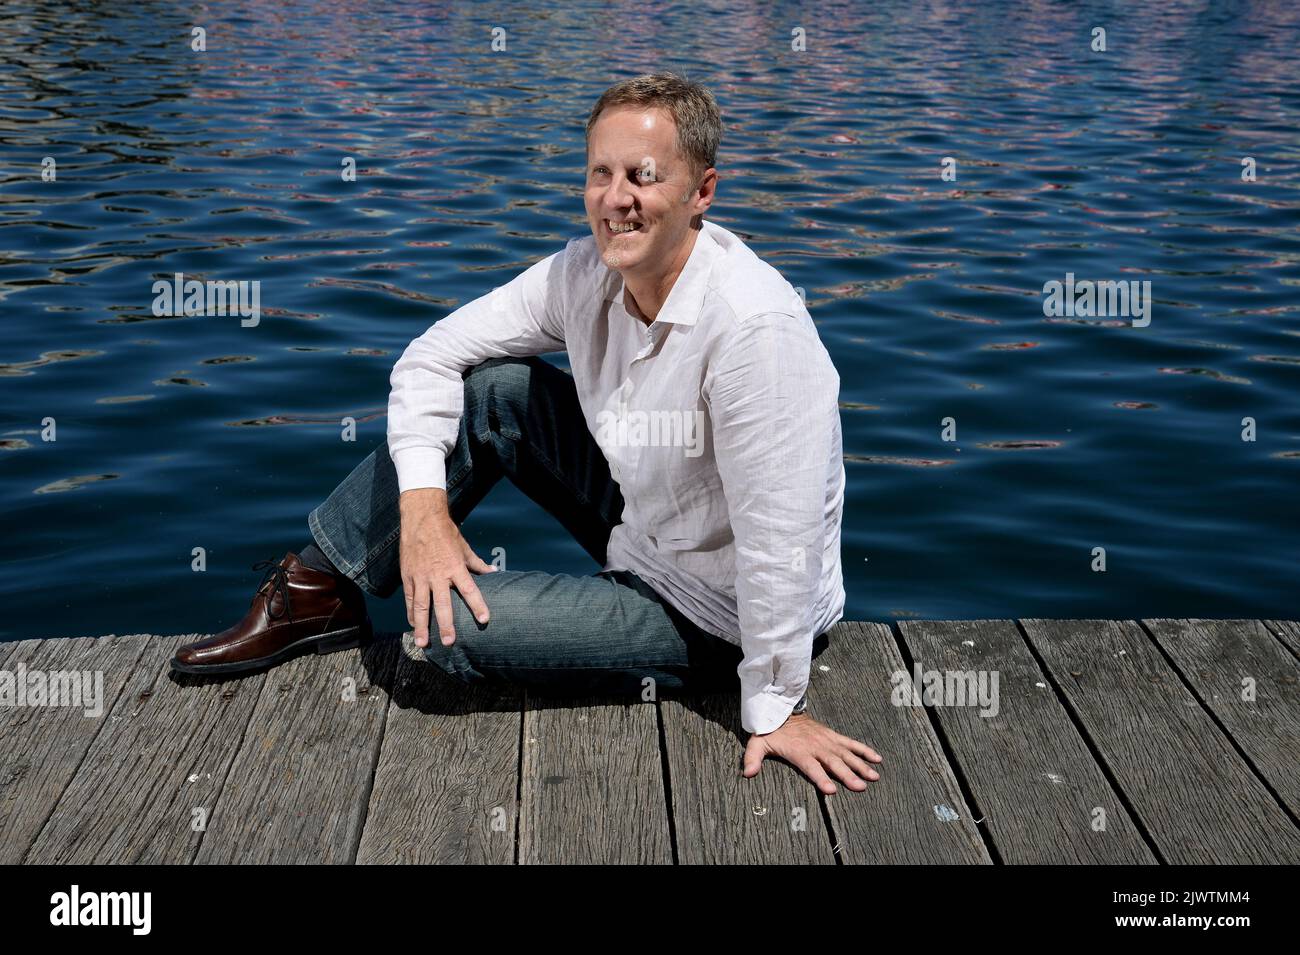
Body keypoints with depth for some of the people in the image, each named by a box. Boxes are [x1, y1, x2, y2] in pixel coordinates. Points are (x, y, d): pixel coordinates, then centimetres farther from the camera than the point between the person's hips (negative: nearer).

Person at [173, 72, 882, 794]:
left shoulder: (757, 326, -33)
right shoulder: (585, 273, -10)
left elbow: (780, 539, -30)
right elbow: (434, 355, -4)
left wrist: (775, 706, -24)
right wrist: (422, 501, -17)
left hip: (715, 619, -6)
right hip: (642, 528, 6)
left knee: (450, 622, -20)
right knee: (490, 387, -7)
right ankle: (318, 591, 7)